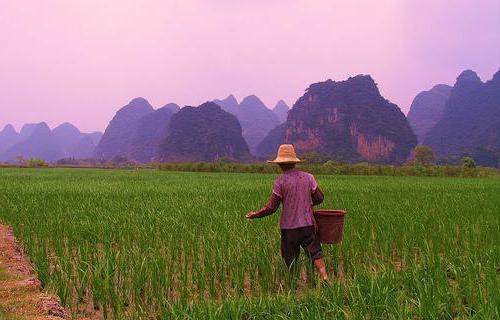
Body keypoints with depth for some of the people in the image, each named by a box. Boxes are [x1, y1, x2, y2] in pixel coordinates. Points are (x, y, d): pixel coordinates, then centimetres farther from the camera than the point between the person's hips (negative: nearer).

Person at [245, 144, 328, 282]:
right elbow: (319, 198, 6)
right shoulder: (308, 177, 1)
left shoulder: (280, 181, -9)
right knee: (315, 252, 6)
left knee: (290, 258, 11)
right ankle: (324, 276, -12)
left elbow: (271, 207, -9)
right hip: (308, 224, 2)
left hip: (289, 226, -2)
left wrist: (255, 214, 6)